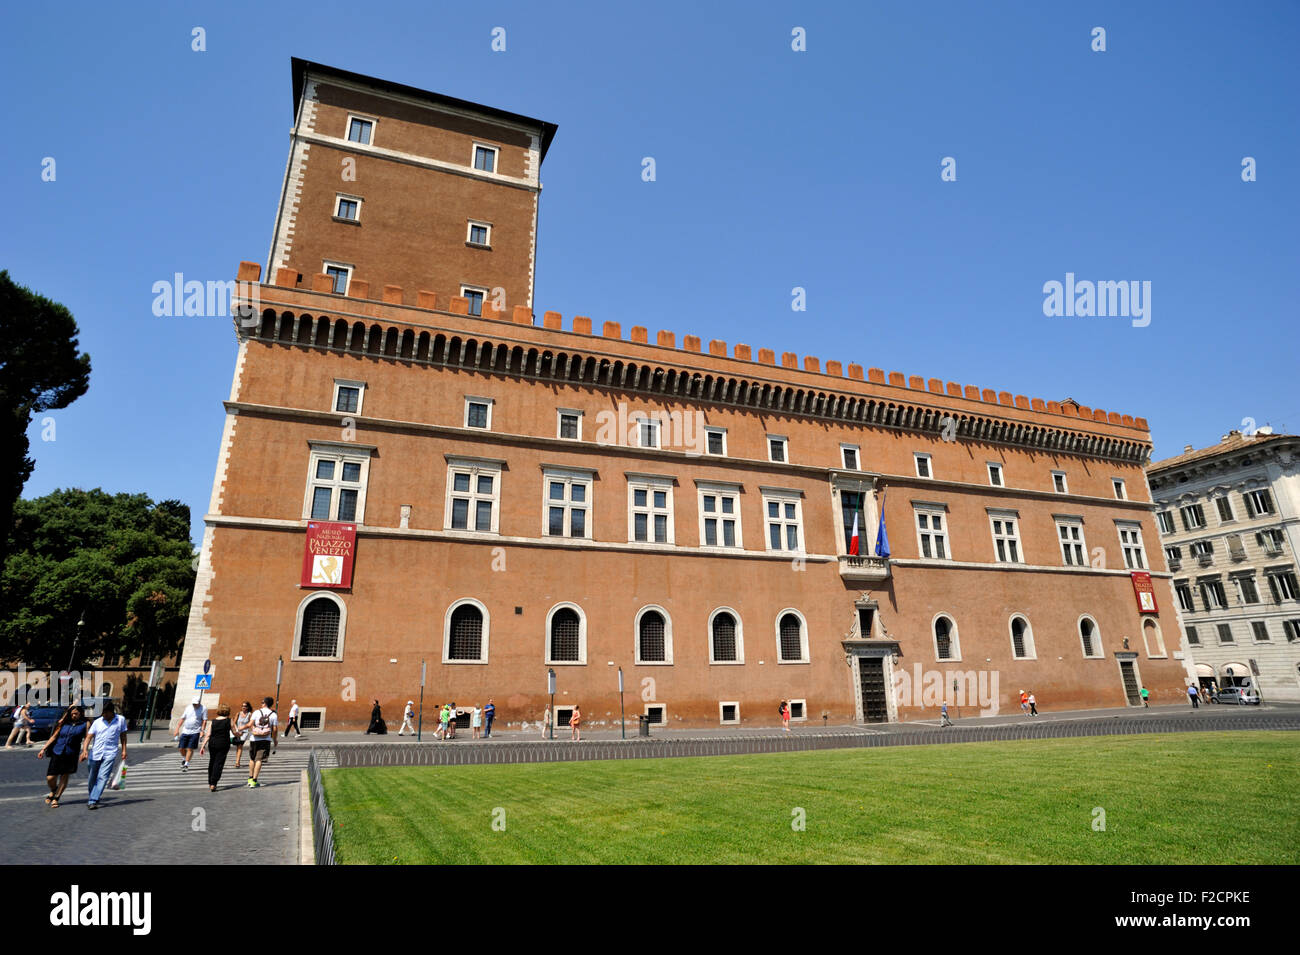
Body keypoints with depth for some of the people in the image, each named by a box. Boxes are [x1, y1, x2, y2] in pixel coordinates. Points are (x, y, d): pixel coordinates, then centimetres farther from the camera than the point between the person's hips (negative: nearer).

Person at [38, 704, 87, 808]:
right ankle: (53, 791, 33)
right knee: (50, 778, 0)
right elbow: (53, 736, 13)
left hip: (71, 755, -2)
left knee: (64, 776, 4)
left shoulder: (84, 725, 0)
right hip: (57, 752, 2)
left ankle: (56, 798, 21)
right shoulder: (64, 723, 7)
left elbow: (86, 739, 0)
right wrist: (43, 749, 8)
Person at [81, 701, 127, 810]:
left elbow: (123, 735, 11)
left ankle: (93, 801, -15)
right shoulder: (97, 722, 4)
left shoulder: (120, 720, 3)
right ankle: (93, 797, 37)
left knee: (102, 777, -14)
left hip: (110, 754, -2)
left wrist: (124, 750, 7)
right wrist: (84, 750, -18)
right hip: (95, 754, 3)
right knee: (92, 778, 14)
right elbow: (89, 737, -2)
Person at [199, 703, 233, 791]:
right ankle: (213, 784, -10)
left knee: (212, 763, 19)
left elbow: (208, 735, -3)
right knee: (218, 764, -1)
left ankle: (210, 783, 29)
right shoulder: (229, 721, -2)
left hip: (212, 744, 3)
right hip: (223, 745, -3)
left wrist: (202, 746, 0)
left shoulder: (212, 722, 3)